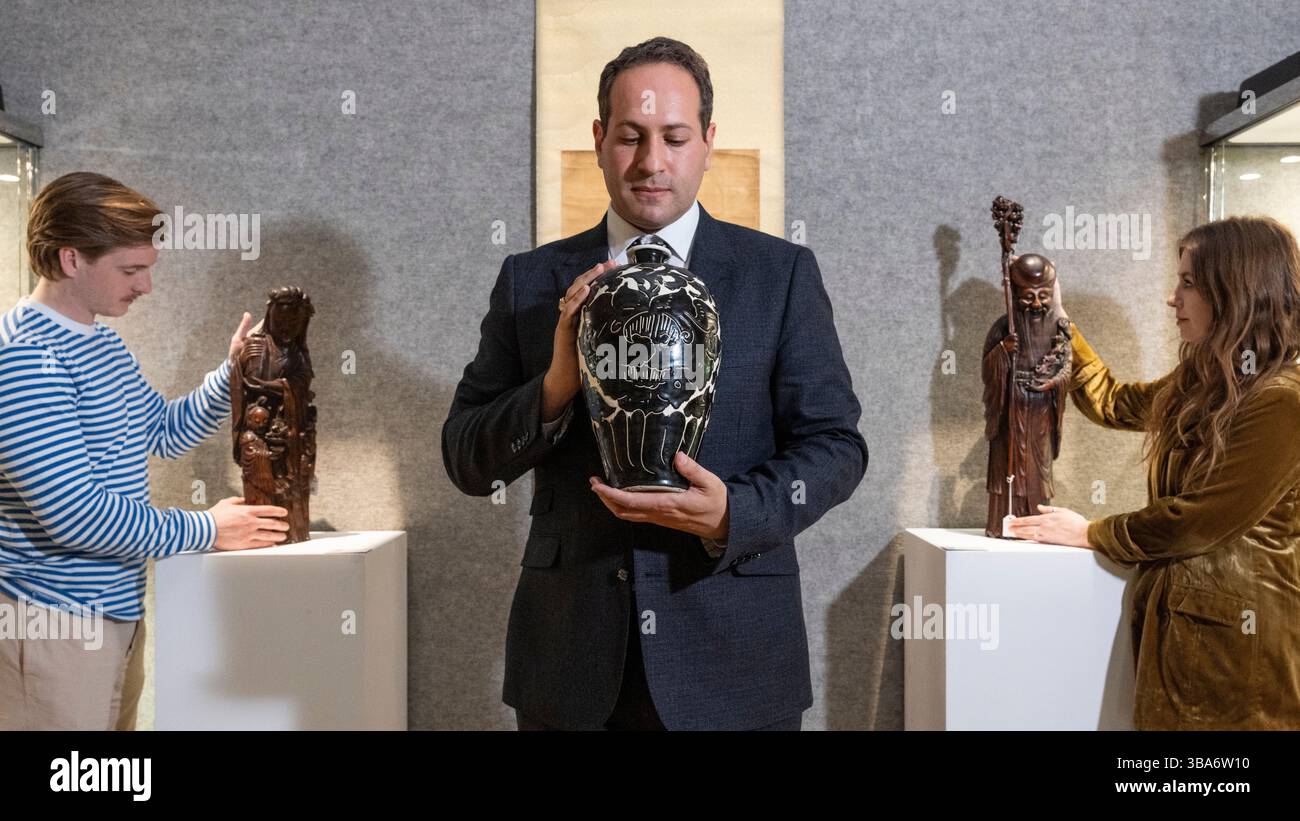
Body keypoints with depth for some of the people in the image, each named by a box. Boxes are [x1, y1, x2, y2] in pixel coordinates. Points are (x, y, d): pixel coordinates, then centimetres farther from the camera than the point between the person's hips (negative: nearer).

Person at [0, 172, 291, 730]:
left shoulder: (102, 343, 11)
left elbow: (165, 434, 20)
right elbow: (75, 513, -25)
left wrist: (233, 373, 3)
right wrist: (207, 530, -14)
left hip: (117, 610, 9)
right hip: (54, 623, -9)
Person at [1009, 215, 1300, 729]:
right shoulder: (1199, 384, 8)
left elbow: (1199, 520, -20)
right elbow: (1116, 405, 24)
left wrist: (1091, 534, -7)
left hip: (1233, 634, -8)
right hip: (1176, 617, 8)